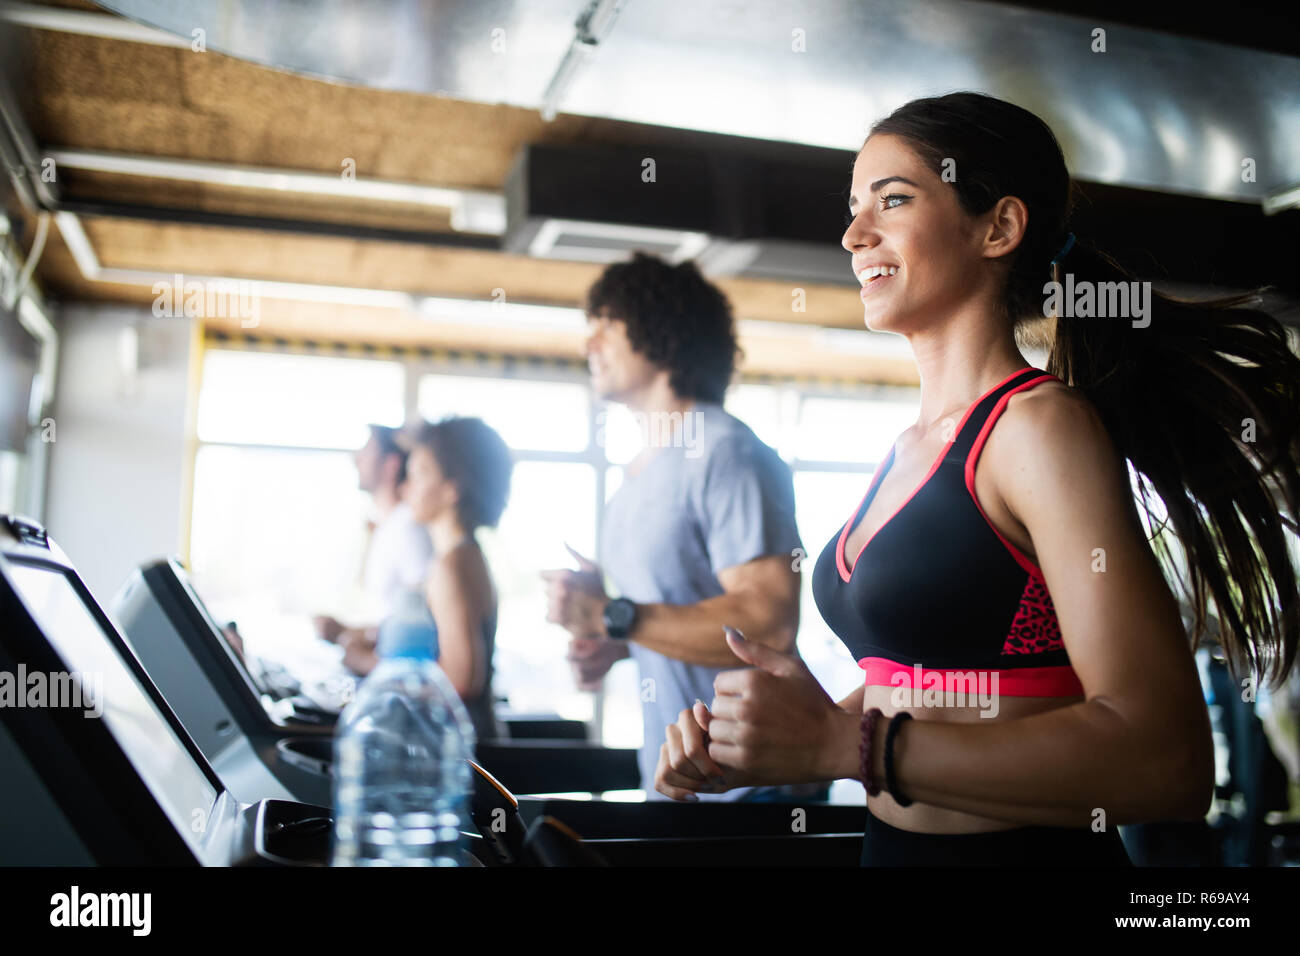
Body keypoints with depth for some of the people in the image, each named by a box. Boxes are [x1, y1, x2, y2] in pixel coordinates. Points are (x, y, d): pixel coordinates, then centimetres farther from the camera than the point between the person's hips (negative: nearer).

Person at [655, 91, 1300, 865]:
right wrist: (747, 748, -2)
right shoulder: (912, 451, 6)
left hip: (1025, 847, -7)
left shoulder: (1039, 425, -17)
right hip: (896, 844, 7)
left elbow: (1167, 760, -24)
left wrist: (847, 743, -25)